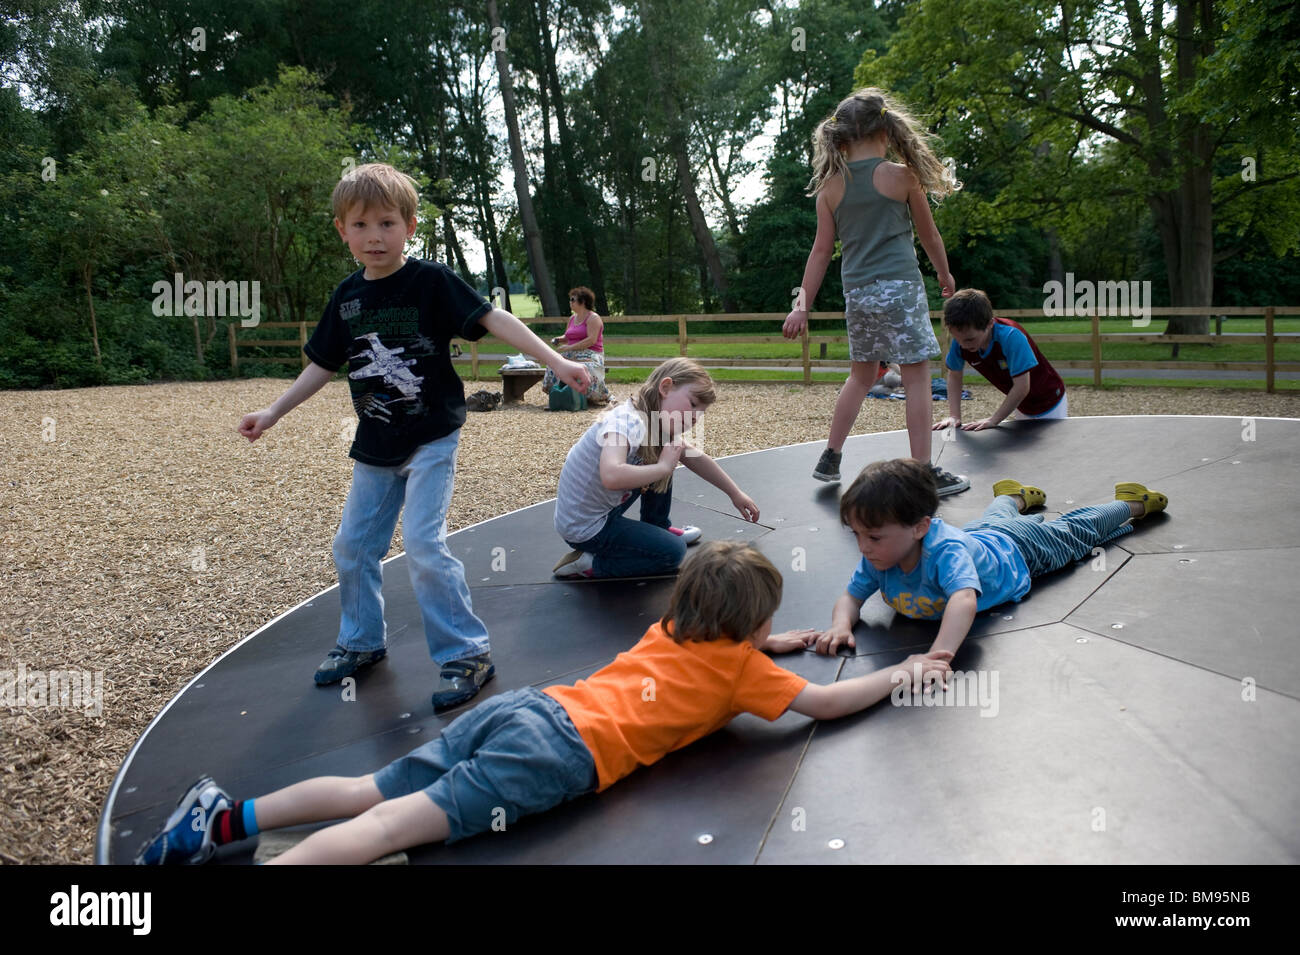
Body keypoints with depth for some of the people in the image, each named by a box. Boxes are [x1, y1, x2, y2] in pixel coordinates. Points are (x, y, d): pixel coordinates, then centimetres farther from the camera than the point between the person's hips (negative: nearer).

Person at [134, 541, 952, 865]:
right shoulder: (738, 666, 6)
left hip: (527, 705, 7)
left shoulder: (672, 630, 26)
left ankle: (229, 817, 0)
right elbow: (827, 702, 7)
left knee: (369, 794, 5)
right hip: (562, 751, -7)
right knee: (393, 824, -16)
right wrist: (901, 675, 21)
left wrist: (766, 643, 48)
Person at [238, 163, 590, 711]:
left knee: (423, 545, -15)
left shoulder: (431, 281, -11)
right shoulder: (347, 297, 4)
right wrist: (273, 413, 14)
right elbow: (324, 364, 13)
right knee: (352, 547, 12)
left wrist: (555, 360, -29)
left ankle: (467, 654, 0)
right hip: (375, 447, 6)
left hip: (431, 441, -6)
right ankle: (362, 641, 34)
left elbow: (492, 319, -19)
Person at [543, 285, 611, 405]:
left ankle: (604, 396, -10)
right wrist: (559, 339, 7)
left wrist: (569, 347, -19)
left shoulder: (593, 318, -5)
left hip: (589, 355, -6)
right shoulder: (572, 318, 19)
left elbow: (591, 340, -16)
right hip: (572, 356, 7)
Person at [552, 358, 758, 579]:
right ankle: (589, 564, -2)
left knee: (662, 465, 9)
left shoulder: (660, 424, 0)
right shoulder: (626, 422, -28)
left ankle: (658, 527, 26)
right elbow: (612, 476, -46)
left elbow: (695, 458, 15)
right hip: (584, 529, -9)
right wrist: (663, 467, -31)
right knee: (673, 552, -7)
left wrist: (735, 493, 20)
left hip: (606, 509, 9)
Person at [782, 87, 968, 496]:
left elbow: (821, 250, 5)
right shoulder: (901, 176, -3)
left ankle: (830, 458, 21)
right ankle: (924, 470, 2)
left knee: (861, 374, 19)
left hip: (856, 291, 5)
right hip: (898, 286, -5)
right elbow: (929, 236, 7)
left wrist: (803, 305, 9)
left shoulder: (831, 186, 5)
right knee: (917, 376, 1)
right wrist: (945, 274, 24)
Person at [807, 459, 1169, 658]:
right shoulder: (878, 557, -34)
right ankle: (1017, 497, 73)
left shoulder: (945, 550, -53)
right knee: (992, 517, 40)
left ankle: (1131, 503, 52)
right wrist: (841, 626, -49)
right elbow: (851, 596, -25)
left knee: (1072, 530, 24)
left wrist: (938, 656, -83)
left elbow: (965, 600, -68)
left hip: (1015, 551, -4)